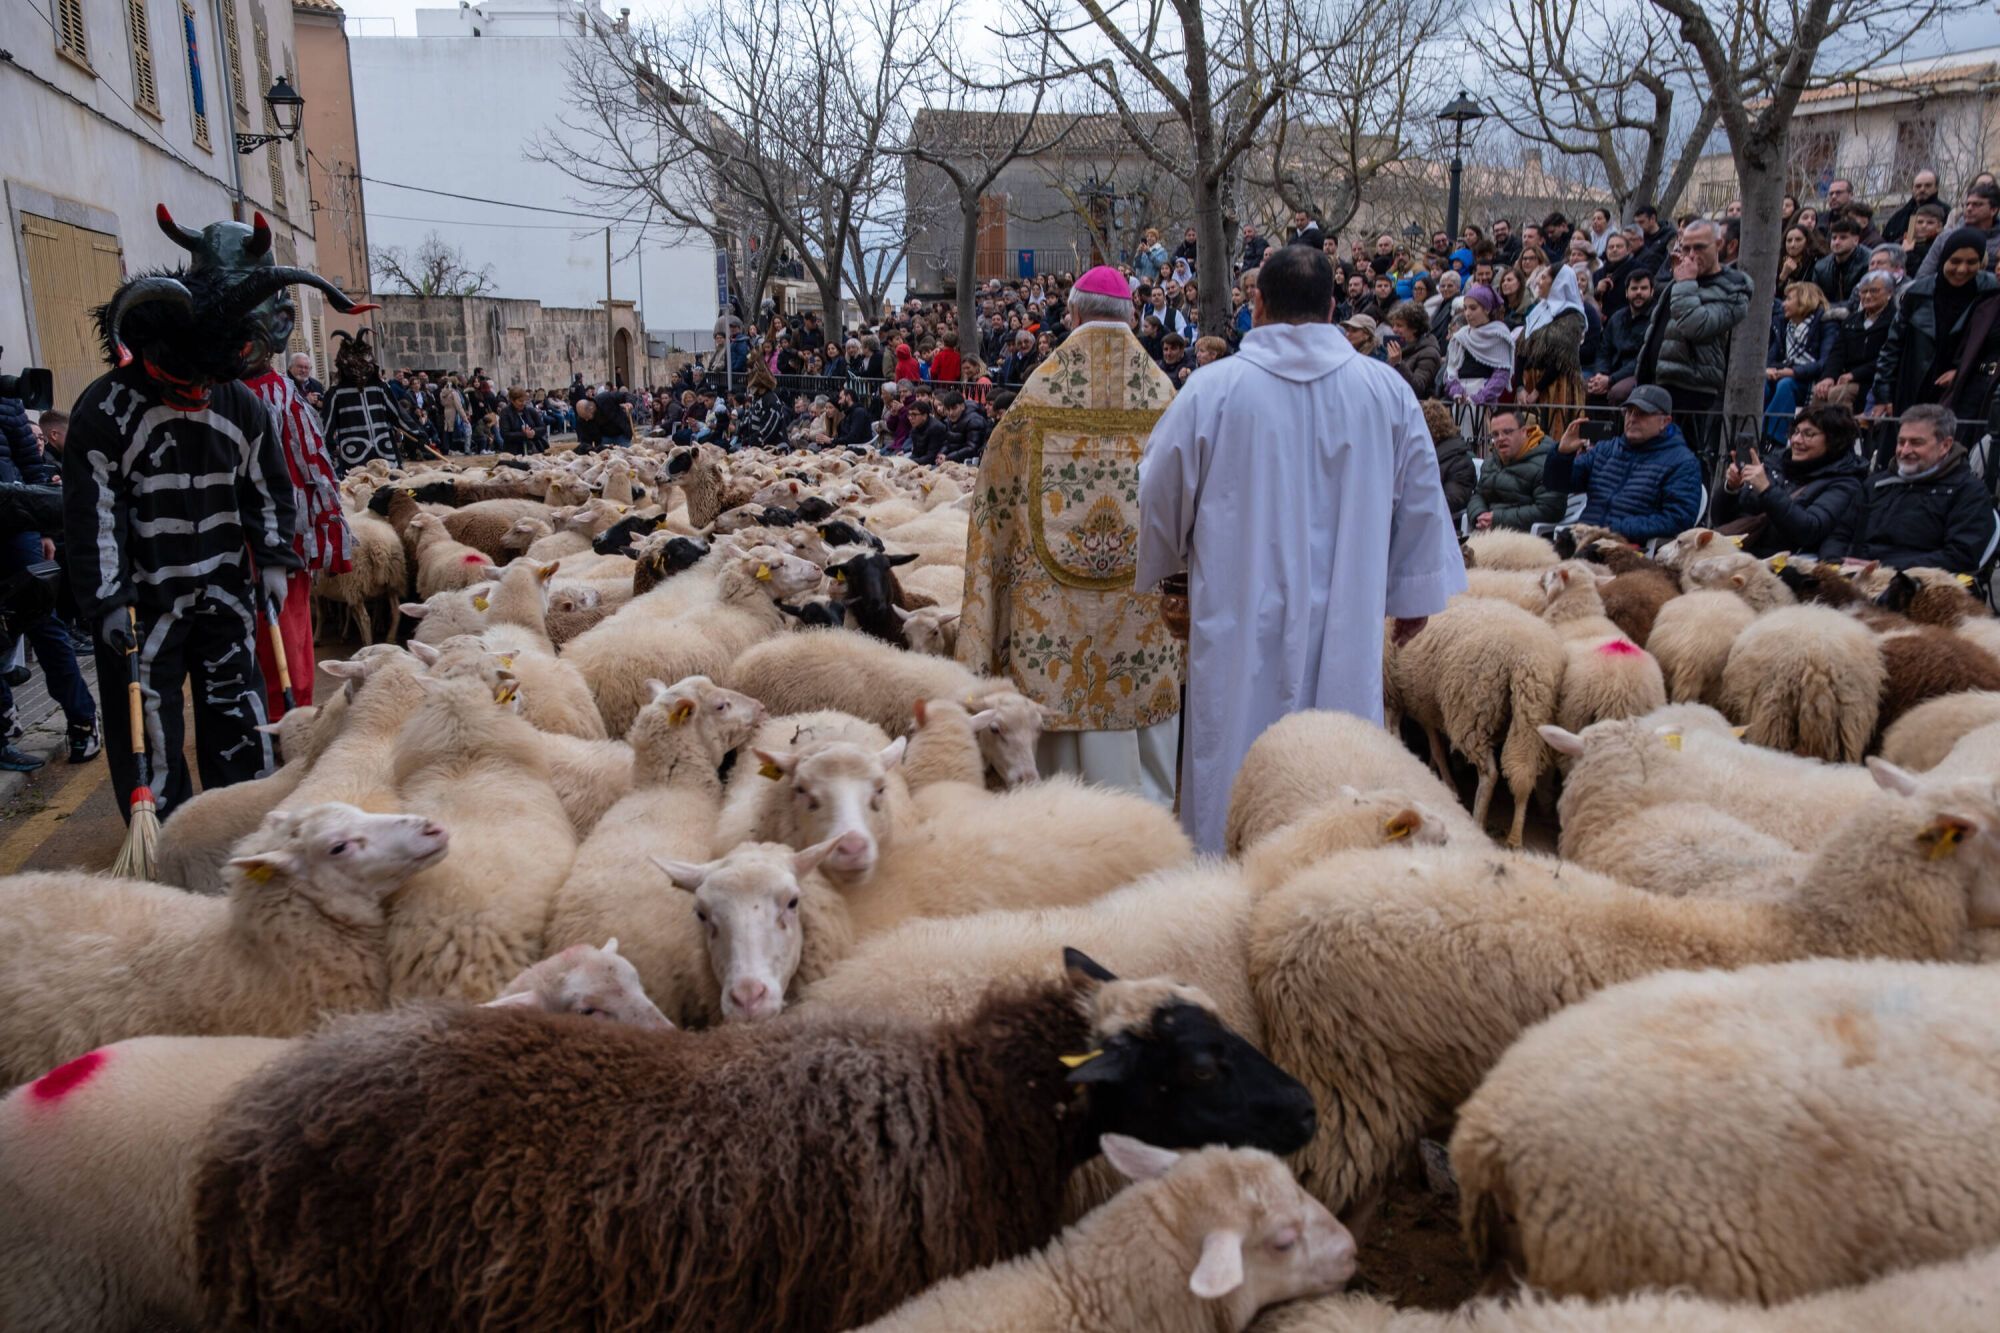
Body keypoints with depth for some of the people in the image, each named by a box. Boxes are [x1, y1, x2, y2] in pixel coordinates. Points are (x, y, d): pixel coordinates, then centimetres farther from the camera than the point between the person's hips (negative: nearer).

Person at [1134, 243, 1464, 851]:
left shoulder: (1213, 388, -7)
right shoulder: (1387, 389, 2)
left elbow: (1159, 493, 2)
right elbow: (1422, 501, 10)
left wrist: (1165, 570, 21)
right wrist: (1415, 595, 21)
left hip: (1240, 626, -2)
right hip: (1347, 630, 2)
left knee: (1234, 765, 8)